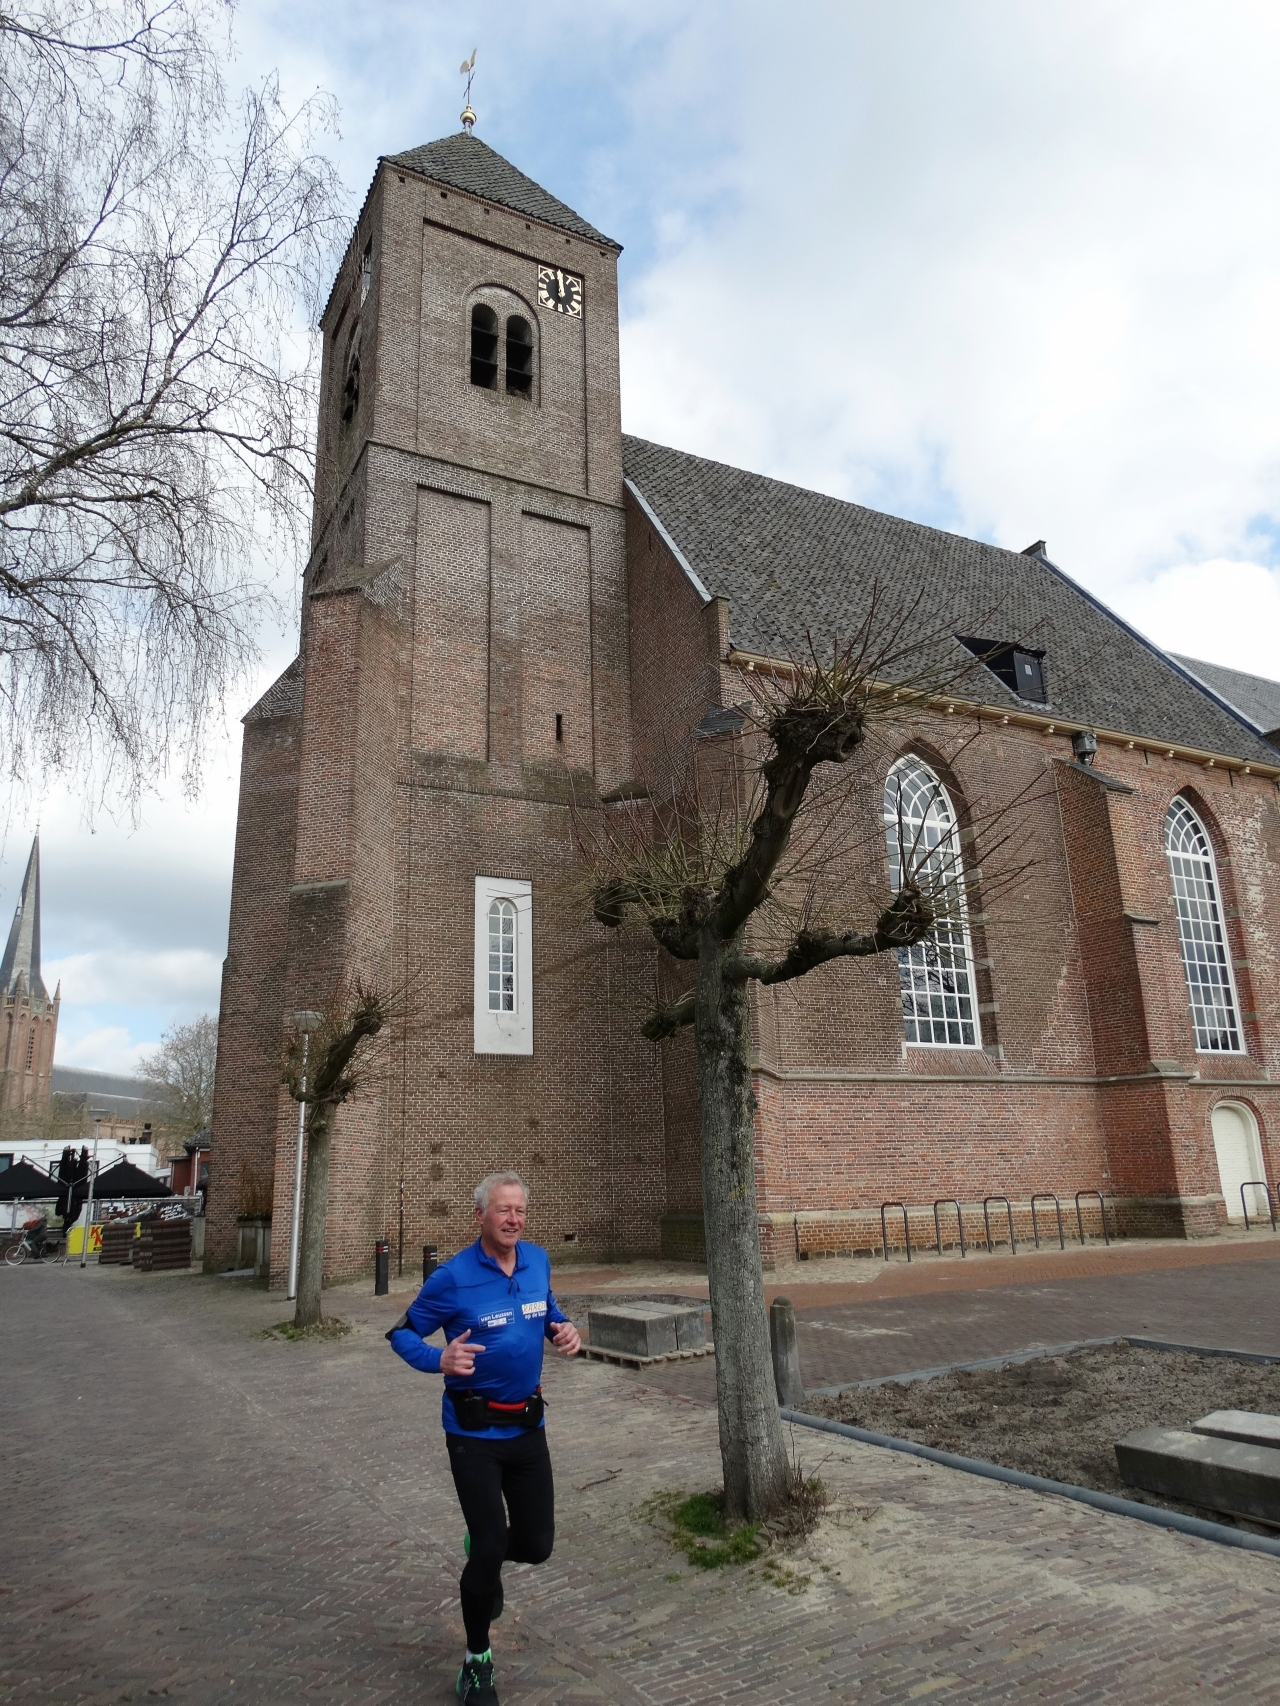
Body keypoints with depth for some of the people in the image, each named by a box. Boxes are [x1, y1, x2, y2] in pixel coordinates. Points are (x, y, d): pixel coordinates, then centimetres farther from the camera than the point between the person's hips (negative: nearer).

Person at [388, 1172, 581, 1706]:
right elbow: (402, 1333, -9)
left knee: (537, 1545, 9)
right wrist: (439, 1360, -28)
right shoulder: (453, 1277, -18)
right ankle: (477, 1659, 26)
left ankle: (482, 1552, 45)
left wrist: (565, 1330, -7)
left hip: (528, 1426, 5)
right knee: (492, 1547, -3)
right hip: (475, 1432, -5)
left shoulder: (538, 1260, -3)